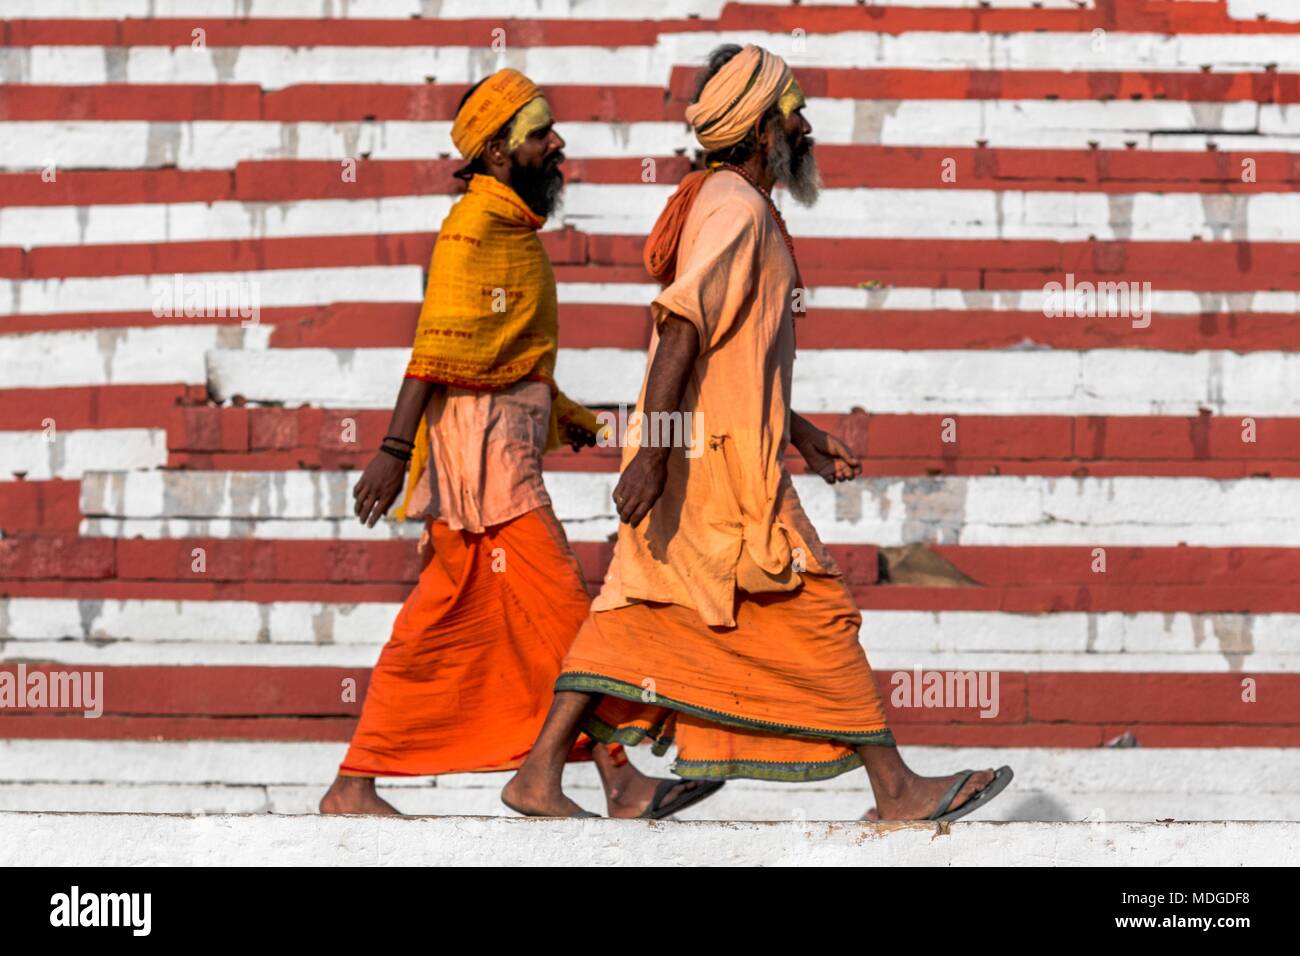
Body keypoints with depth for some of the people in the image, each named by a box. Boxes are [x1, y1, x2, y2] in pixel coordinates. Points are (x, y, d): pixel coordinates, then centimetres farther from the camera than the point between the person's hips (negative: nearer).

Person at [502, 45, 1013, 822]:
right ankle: (897, 787, 2)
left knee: (637, 615, 6)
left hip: (705, 450, 10)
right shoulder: (734, 207, -13)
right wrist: (649, 455, -27)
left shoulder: (732, 204, 20)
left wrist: (799, 432, 25)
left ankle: (542, 773, 1)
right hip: (723, 464, -10)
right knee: (818, 612, -4)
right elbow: (681, 328, -22)